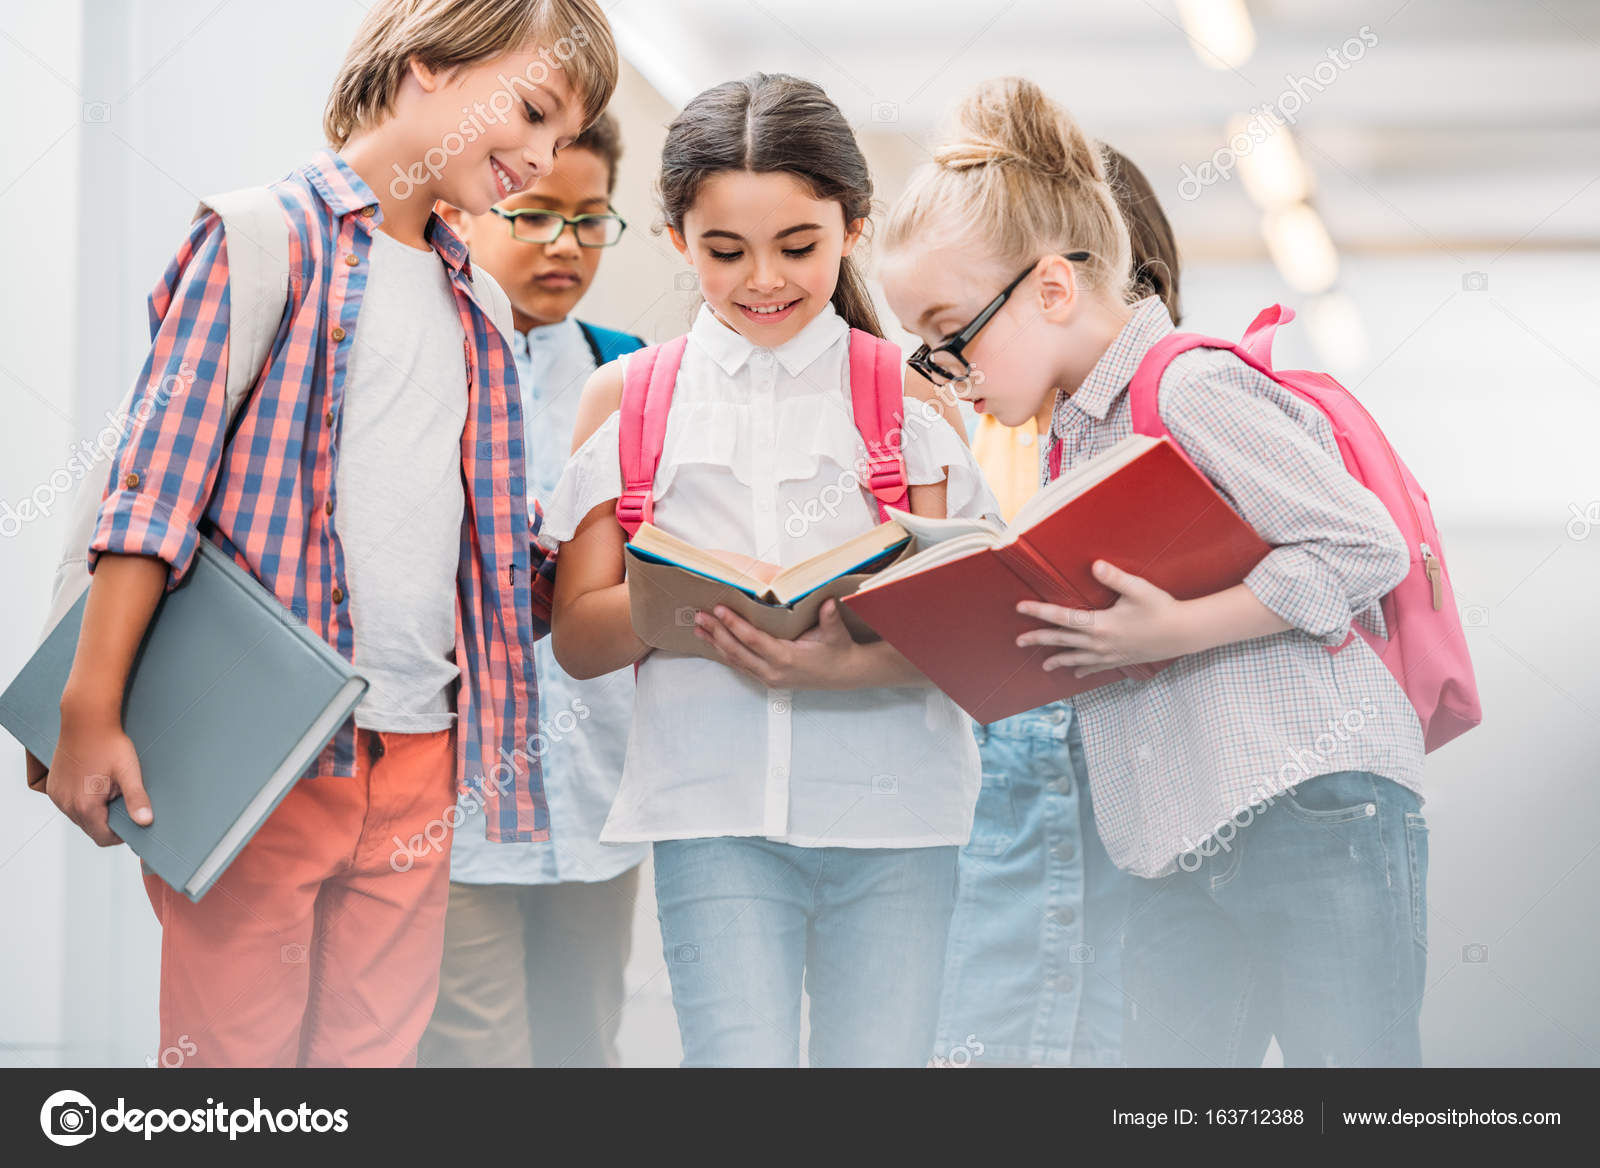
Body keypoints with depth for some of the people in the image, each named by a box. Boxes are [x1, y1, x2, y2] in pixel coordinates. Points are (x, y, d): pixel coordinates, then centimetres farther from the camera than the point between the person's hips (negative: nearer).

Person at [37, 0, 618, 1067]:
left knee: (380, 1044, 6)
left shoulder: (475, 300, 18)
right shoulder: (274, 234, -2)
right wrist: (92, 709, -13)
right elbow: (161, 475, -8)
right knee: (237, 1048, -4)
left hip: (417, 755, 6)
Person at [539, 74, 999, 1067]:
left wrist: (851, 662, -20)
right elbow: (578, 637, 7)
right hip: (715, 804, 0)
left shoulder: (907, 392, 8)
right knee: (739, 1055, -12)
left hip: (889, 800, 0)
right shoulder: (627, 400, 10)